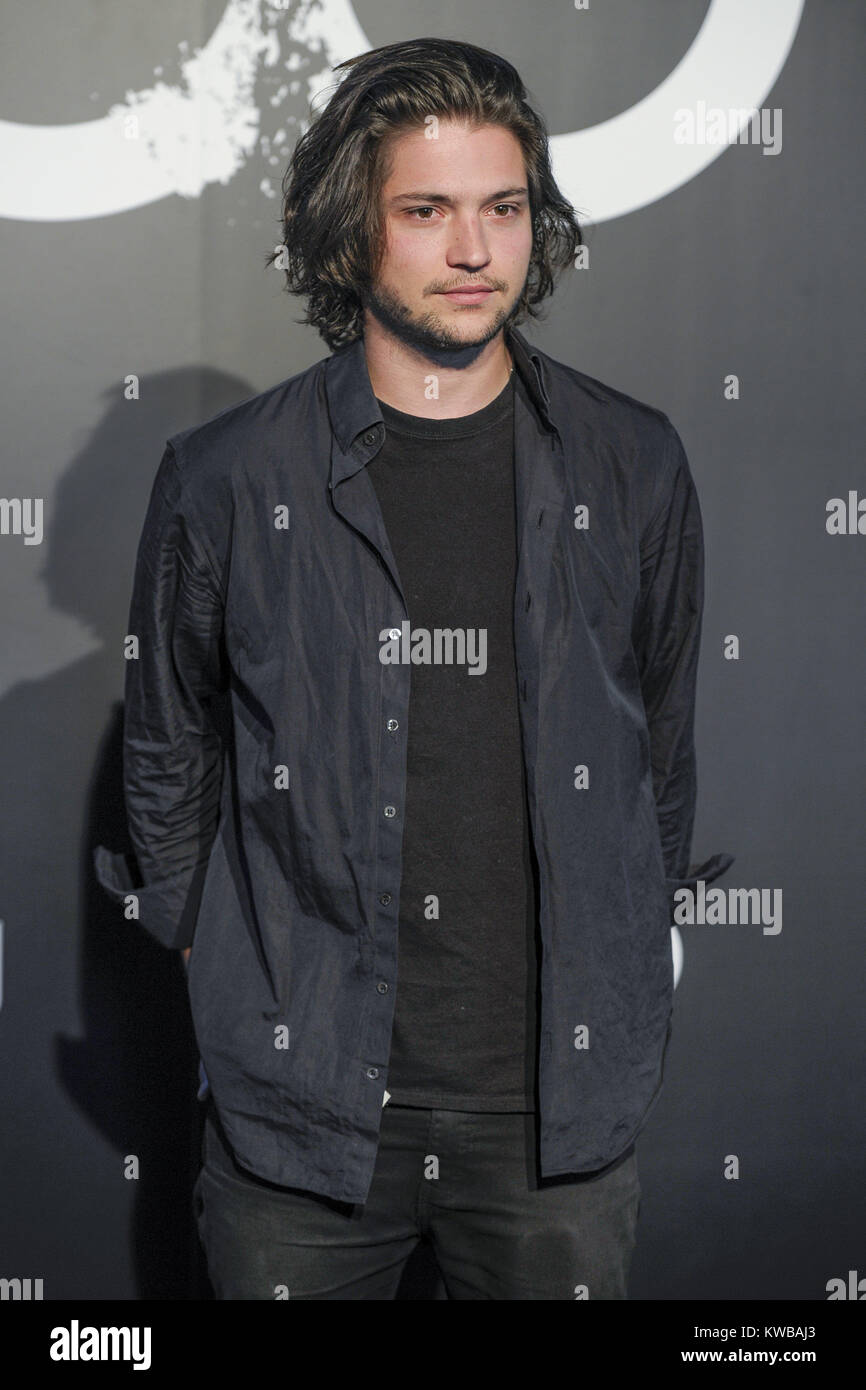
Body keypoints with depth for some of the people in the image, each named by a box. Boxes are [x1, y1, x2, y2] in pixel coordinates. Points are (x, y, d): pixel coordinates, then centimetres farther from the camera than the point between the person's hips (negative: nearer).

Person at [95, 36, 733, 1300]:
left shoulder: (632, 468, 1)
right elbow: (169, 758, 9)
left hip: (559, 1106, 1)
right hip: (299, 1096, -1)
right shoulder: (227, 479, -3)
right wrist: (217, 958, 9)